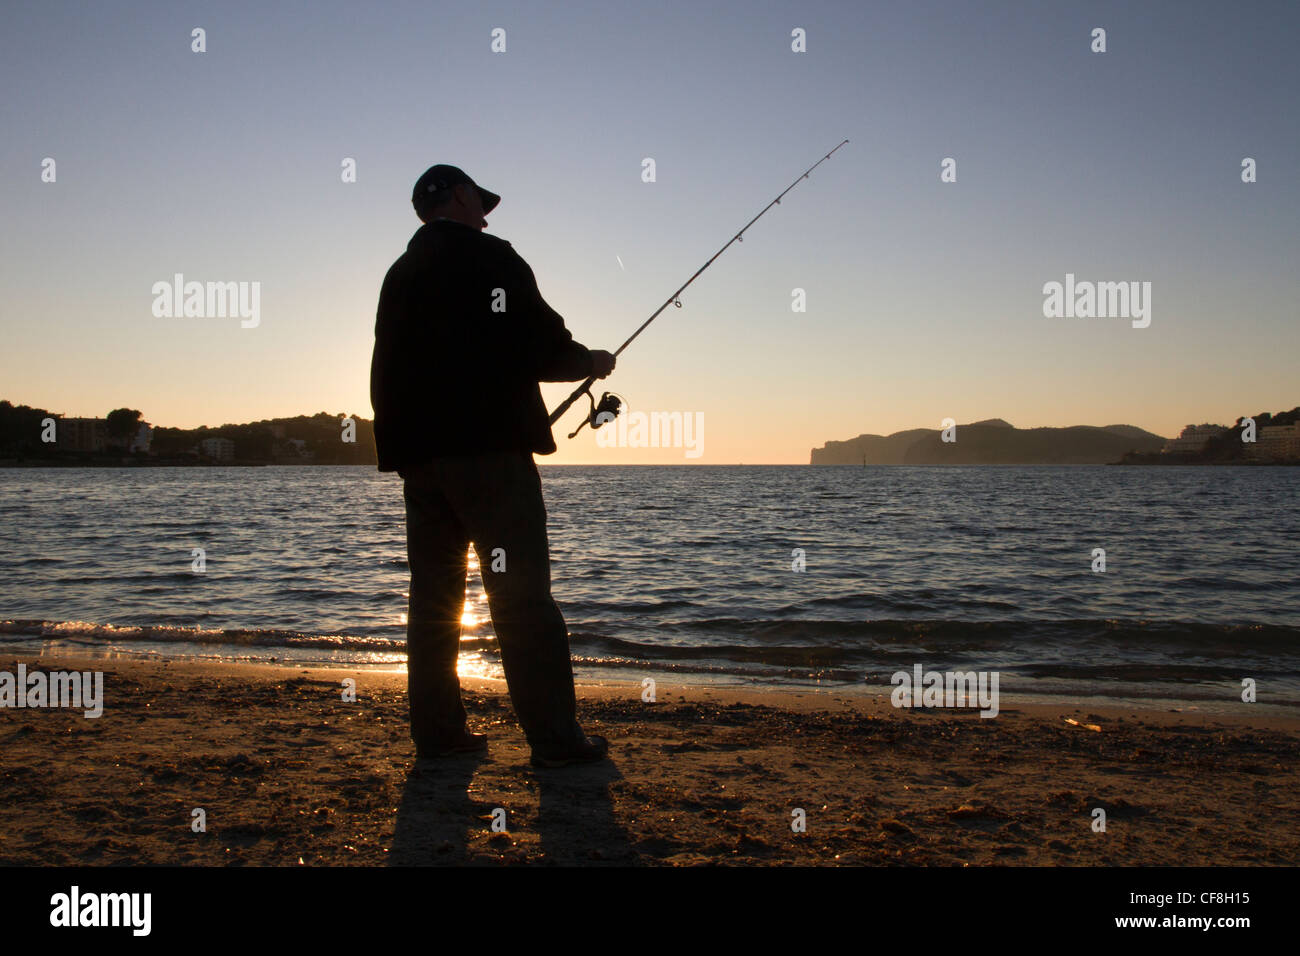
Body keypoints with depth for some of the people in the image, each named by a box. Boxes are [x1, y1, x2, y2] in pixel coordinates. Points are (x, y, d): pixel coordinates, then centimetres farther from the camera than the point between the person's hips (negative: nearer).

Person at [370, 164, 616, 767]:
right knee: (522, 596, -7)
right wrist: (590, 364, 10)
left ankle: (438, 729, 12)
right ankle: (554, 736, -5)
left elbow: (387, 377, 21)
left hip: (417, 454, 8)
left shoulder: (399, 275, 20)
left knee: (433, 595, 9)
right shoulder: (489, 259, -3)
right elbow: (540, 347, -9)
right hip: (488, 448, -7)